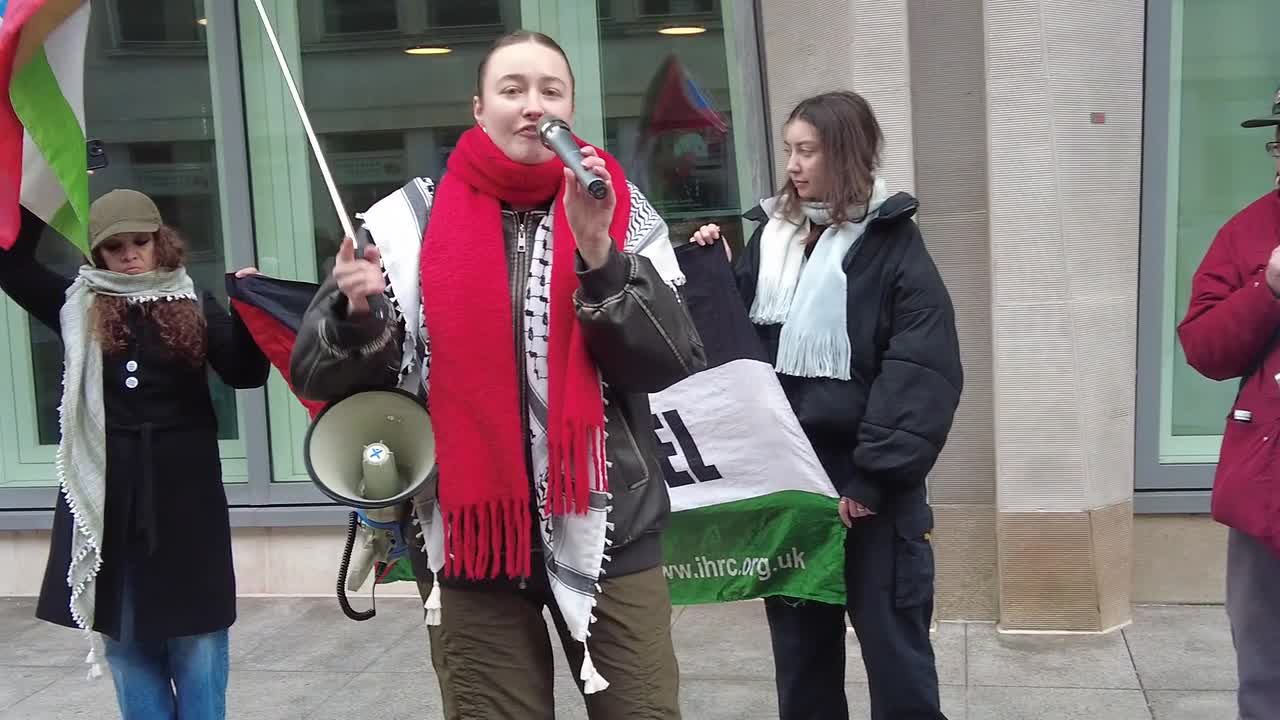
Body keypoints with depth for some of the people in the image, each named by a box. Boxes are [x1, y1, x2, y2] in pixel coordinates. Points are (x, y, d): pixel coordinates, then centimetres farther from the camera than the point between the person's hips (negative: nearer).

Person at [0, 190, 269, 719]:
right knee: (123, 634, 10)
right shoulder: (78, 306, 5)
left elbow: (246, 374, -5)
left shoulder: (194, 306, 3)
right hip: (106, 492, 1)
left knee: (195, 632, 6)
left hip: (183, 492, -1)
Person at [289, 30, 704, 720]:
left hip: (608, 529, 0)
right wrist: (357, 314, -20)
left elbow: (679, 370, -9)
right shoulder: (414, 219, -1)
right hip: (471, 534, 0)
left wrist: (599, 256, -20)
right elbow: (315, 373, 1)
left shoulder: (622, 215, 0)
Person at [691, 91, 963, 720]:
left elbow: (923, 372, -12)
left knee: (893, 647, 4)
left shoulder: (892, 242, -5)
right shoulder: (771, 235, 10)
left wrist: (874, 476, -18)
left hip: (867, 478, -5)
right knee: (799, 644, 14)